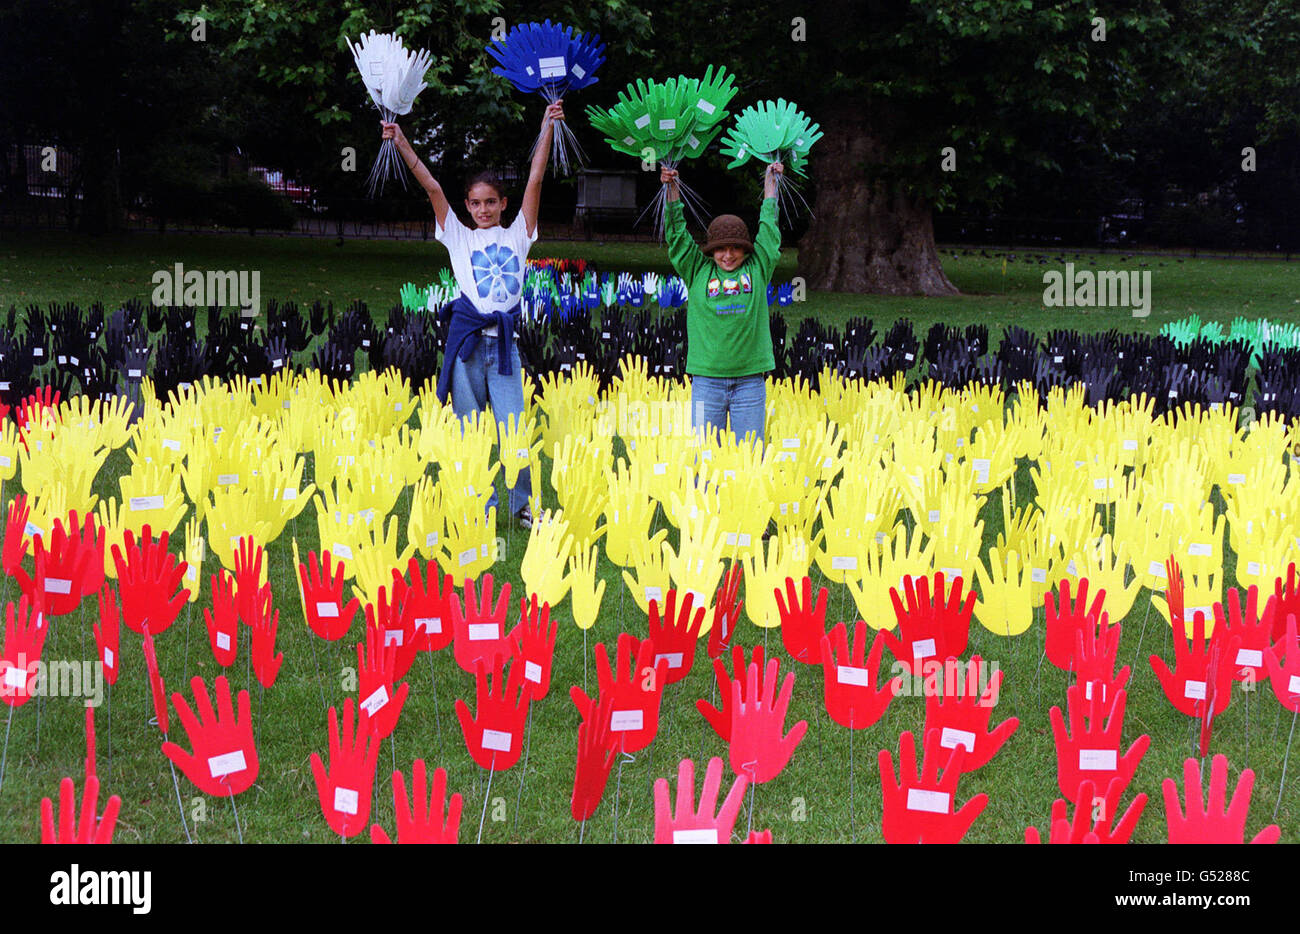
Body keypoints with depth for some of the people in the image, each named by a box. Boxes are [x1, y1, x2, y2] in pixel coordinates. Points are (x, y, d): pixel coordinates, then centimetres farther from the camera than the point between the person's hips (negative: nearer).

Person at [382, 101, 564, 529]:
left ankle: (521, 505, 11)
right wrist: (402, 144, -3)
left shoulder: (516, 235, 11)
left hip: (505, 342, 0)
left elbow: (535, 180, 7)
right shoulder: (459, 237, 11)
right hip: (467, 339, 0)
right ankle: (479, 507, 14)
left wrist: (547, 129, 3)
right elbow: (431, 187, 3)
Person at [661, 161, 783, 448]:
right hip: (707, 378, -1)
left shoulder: (757, 268, 9)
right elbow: (678, 232, 9)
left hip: (750, 379, 1)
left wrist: (771, 180, 27)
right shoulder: (697, 272, 8)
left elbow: (769, 223, 18)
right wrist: (672, 188, 3)